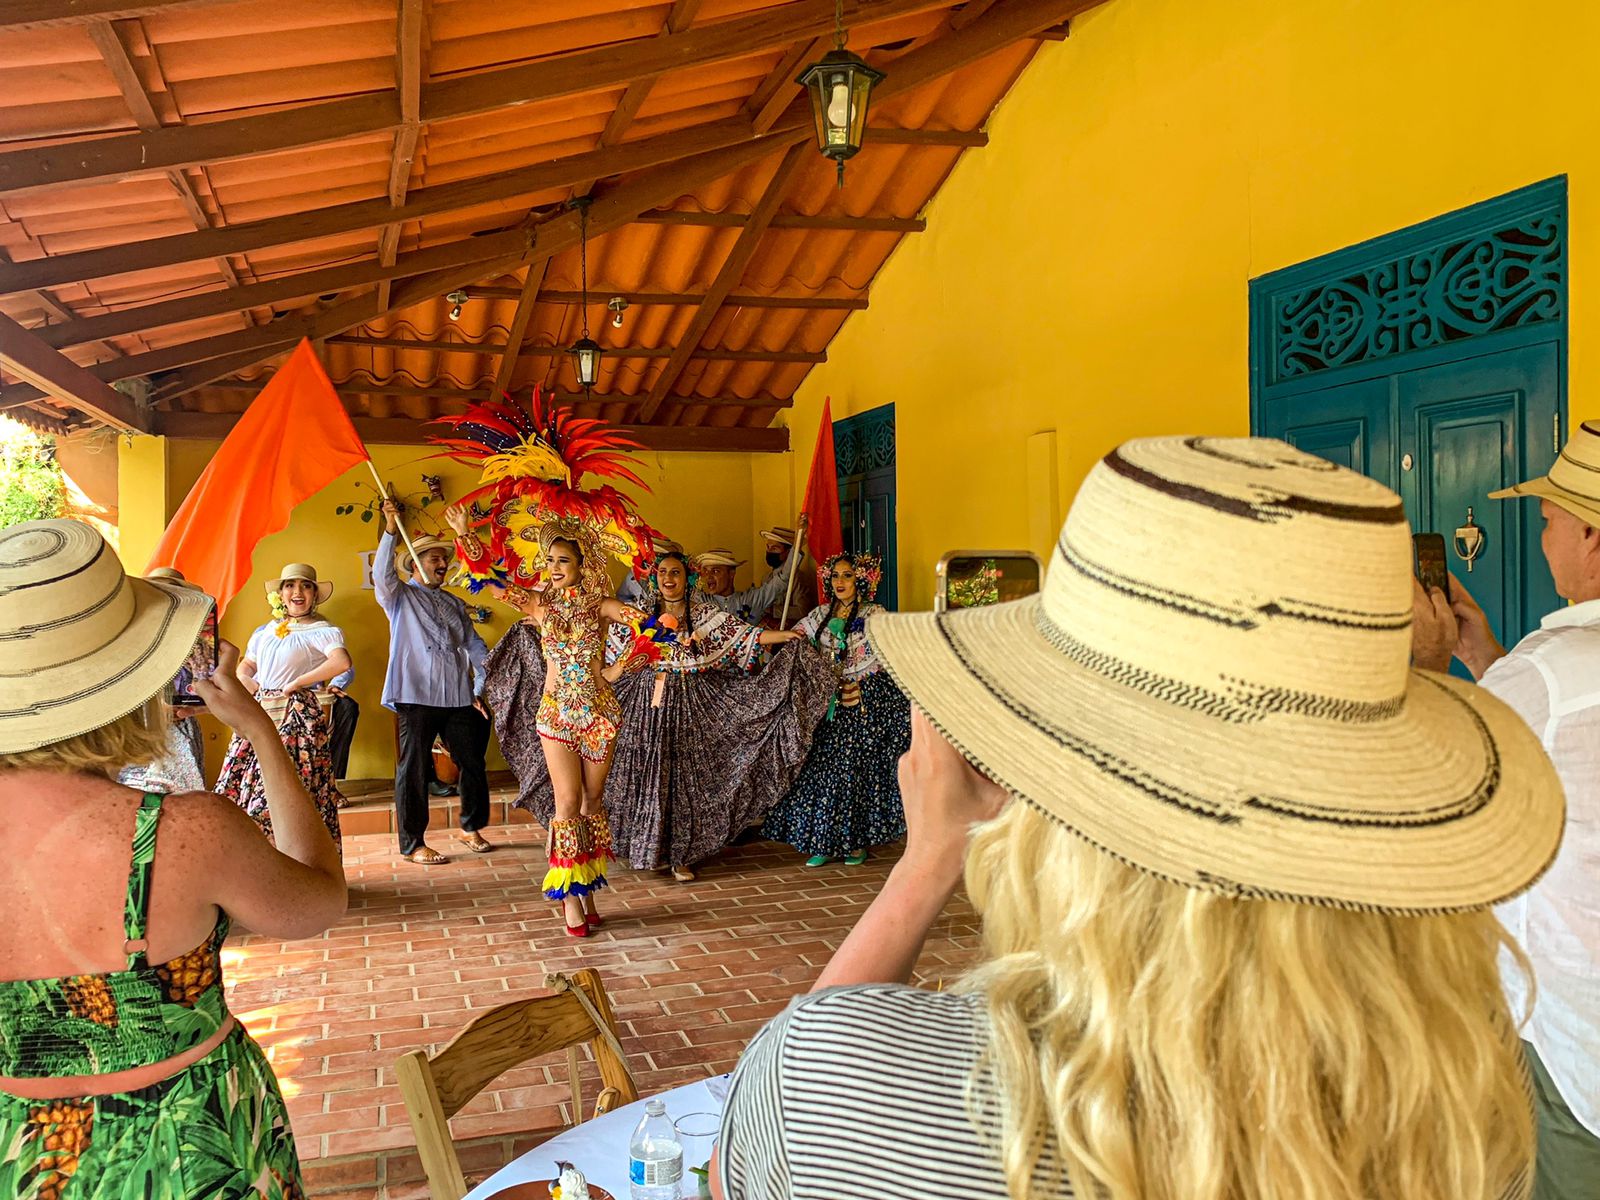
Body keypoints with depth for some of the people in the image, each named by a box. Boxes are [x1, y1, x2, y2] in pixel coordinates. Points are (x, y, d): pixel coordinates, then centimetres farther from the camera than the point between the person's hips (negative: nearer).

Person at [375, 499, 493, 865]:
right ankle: (412, 845, 7)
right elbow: (382, 574, -15)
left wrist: (482, 687, 11)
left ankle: (471, 828, 26)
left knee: (473, 763, 8)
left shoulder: (455, 604, 22)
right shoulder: (400, 596, 7)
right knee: (413, 771, -1)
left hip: (457, 697, 5)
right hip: (416, 697, -5)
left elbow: (475, 646, 21)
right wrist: (391, 530, -26)